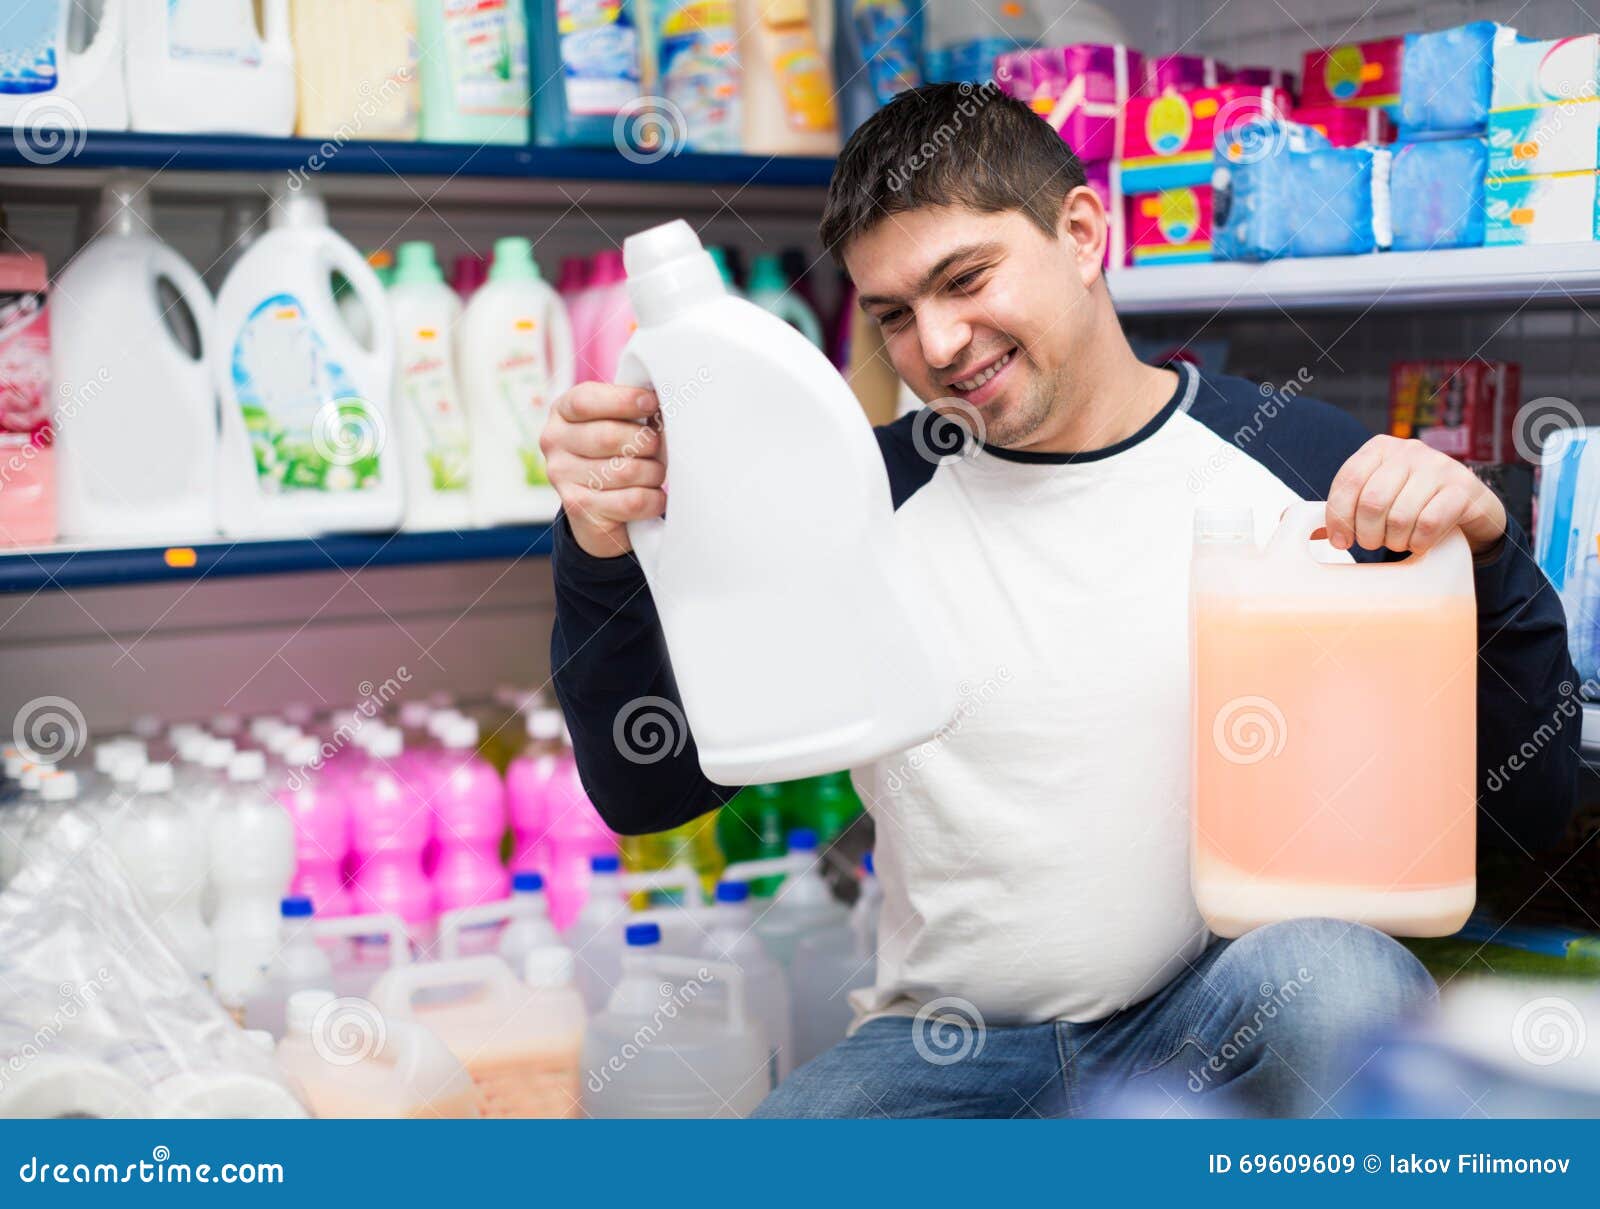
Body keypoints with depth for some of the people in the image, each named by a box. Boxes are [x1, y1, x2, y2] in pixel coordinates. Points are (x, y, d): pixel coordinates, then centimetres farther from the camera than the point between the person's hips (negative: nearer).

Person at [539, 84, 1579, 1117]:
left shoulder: (1309, 465, -2)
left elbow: (1528, 812, -1)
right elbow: (648, 791, 2)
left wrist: (1484, 555, -17)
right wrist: (604, 554, -14)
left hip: (1233, 1014, 0)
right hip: (950, 1046, 1)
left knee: (1335, 976, -33)